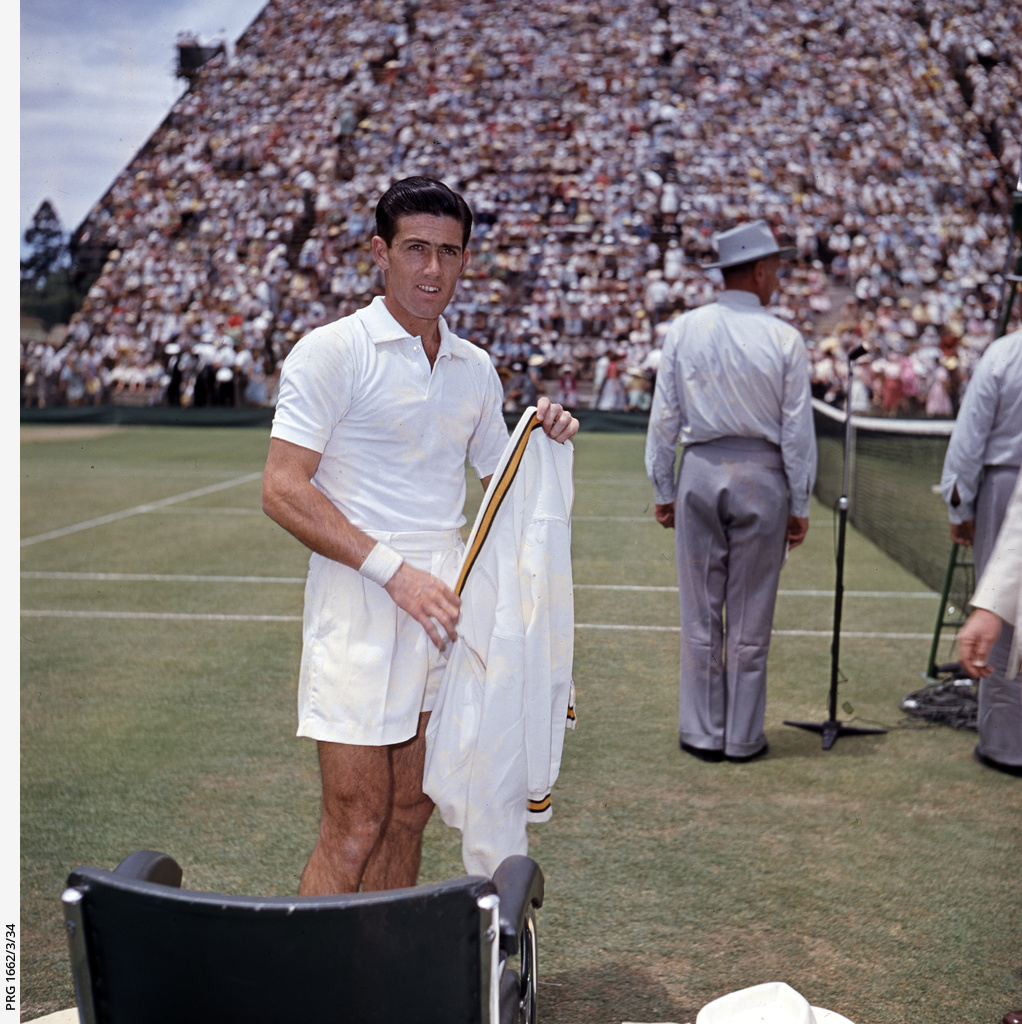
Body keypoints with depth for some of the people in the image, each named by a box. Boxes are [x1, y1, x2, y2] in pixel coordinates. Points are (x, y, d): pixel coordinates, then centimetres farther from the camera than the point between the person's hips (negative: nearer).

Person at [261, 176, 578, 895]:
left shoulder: (476, 368, 13)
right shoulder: (333, 351, -7)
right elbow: (283, 491, -13)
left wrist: (547, 444, 2)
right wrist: (394, 570, -19)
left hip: (442, 608, 6)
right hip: (360, 614, -6)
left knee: (410, 813, 13)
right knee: (355, 827, -4)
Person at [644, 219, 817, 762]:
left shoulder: (682, 330, 0)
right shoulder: (784, 339, -6)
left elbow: (663, 418, 2)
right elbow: (797, 430, -4)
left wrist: (663, 490, 10)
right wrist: (799, 505, 4)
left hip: (699, 473, 2)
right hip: (762, 475, -1)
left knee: (700, 613, 9)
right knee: (750, 617, 7)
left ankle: (702, 733, 16)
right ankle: (743, 737, 16)